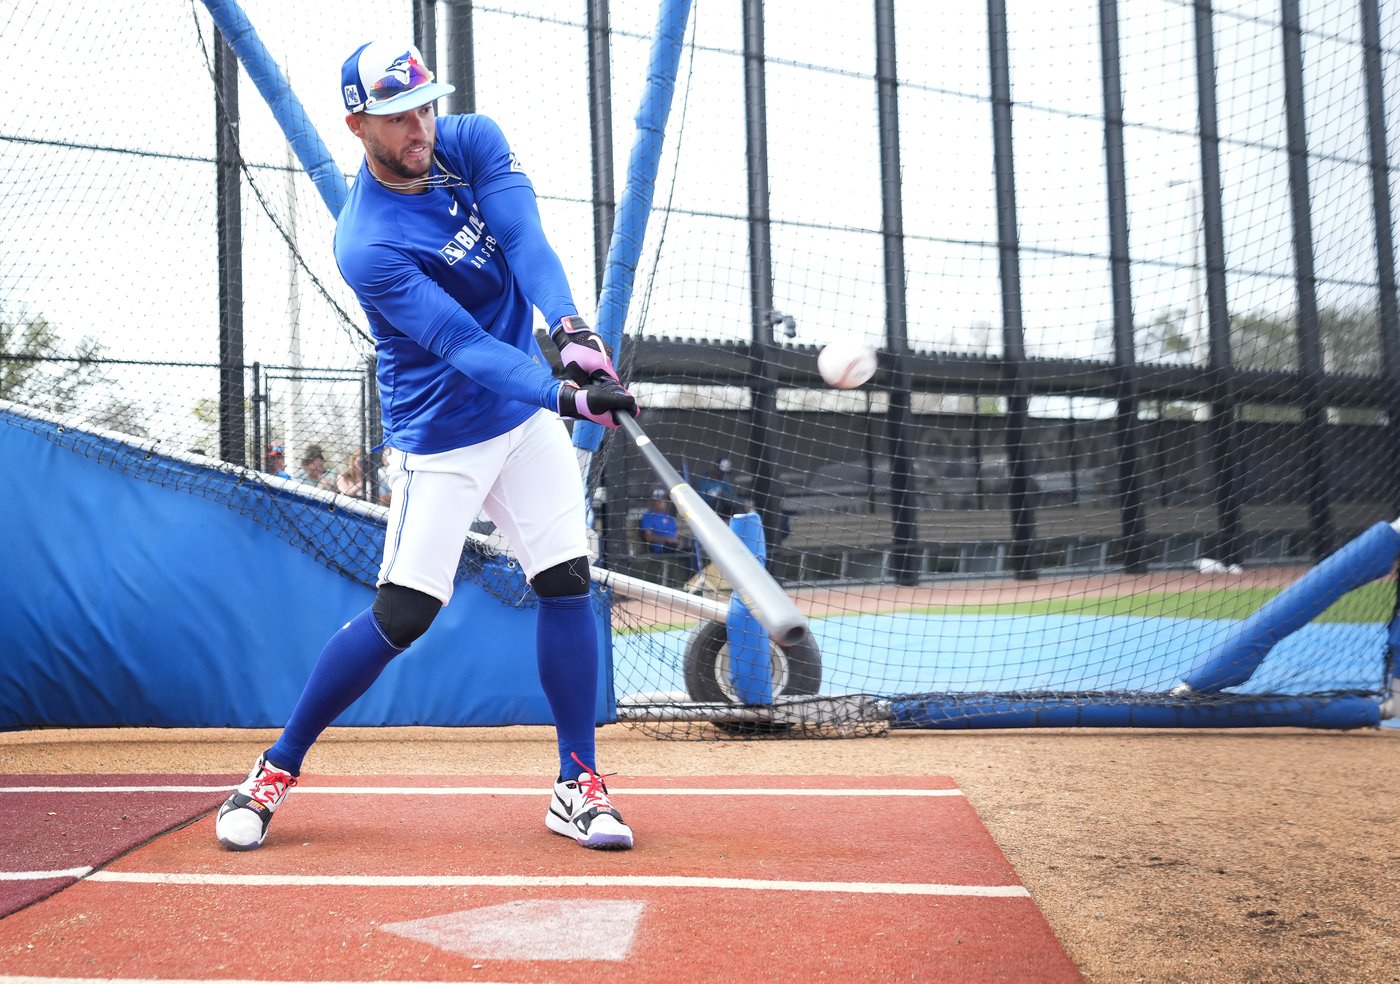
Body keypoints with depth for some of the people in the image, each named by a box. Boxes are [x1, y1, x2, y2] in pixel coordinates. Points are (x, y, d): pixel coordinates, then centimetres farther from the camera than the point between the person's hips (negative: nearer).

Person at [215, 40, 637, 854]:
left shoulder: (475, 144, -5)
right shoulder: (367, 245, -22)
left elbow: (526, 240, -21)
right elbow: (465, 348, -30)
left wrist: (572, 329, -39)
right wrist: (566, 396, -43)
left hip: (526, 411, 5)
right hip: (439, 438, -5)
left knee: (568, 582, -2)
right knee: (402, 615, -7)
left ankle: (579, 786, 7)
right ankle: (279, 767, 12)